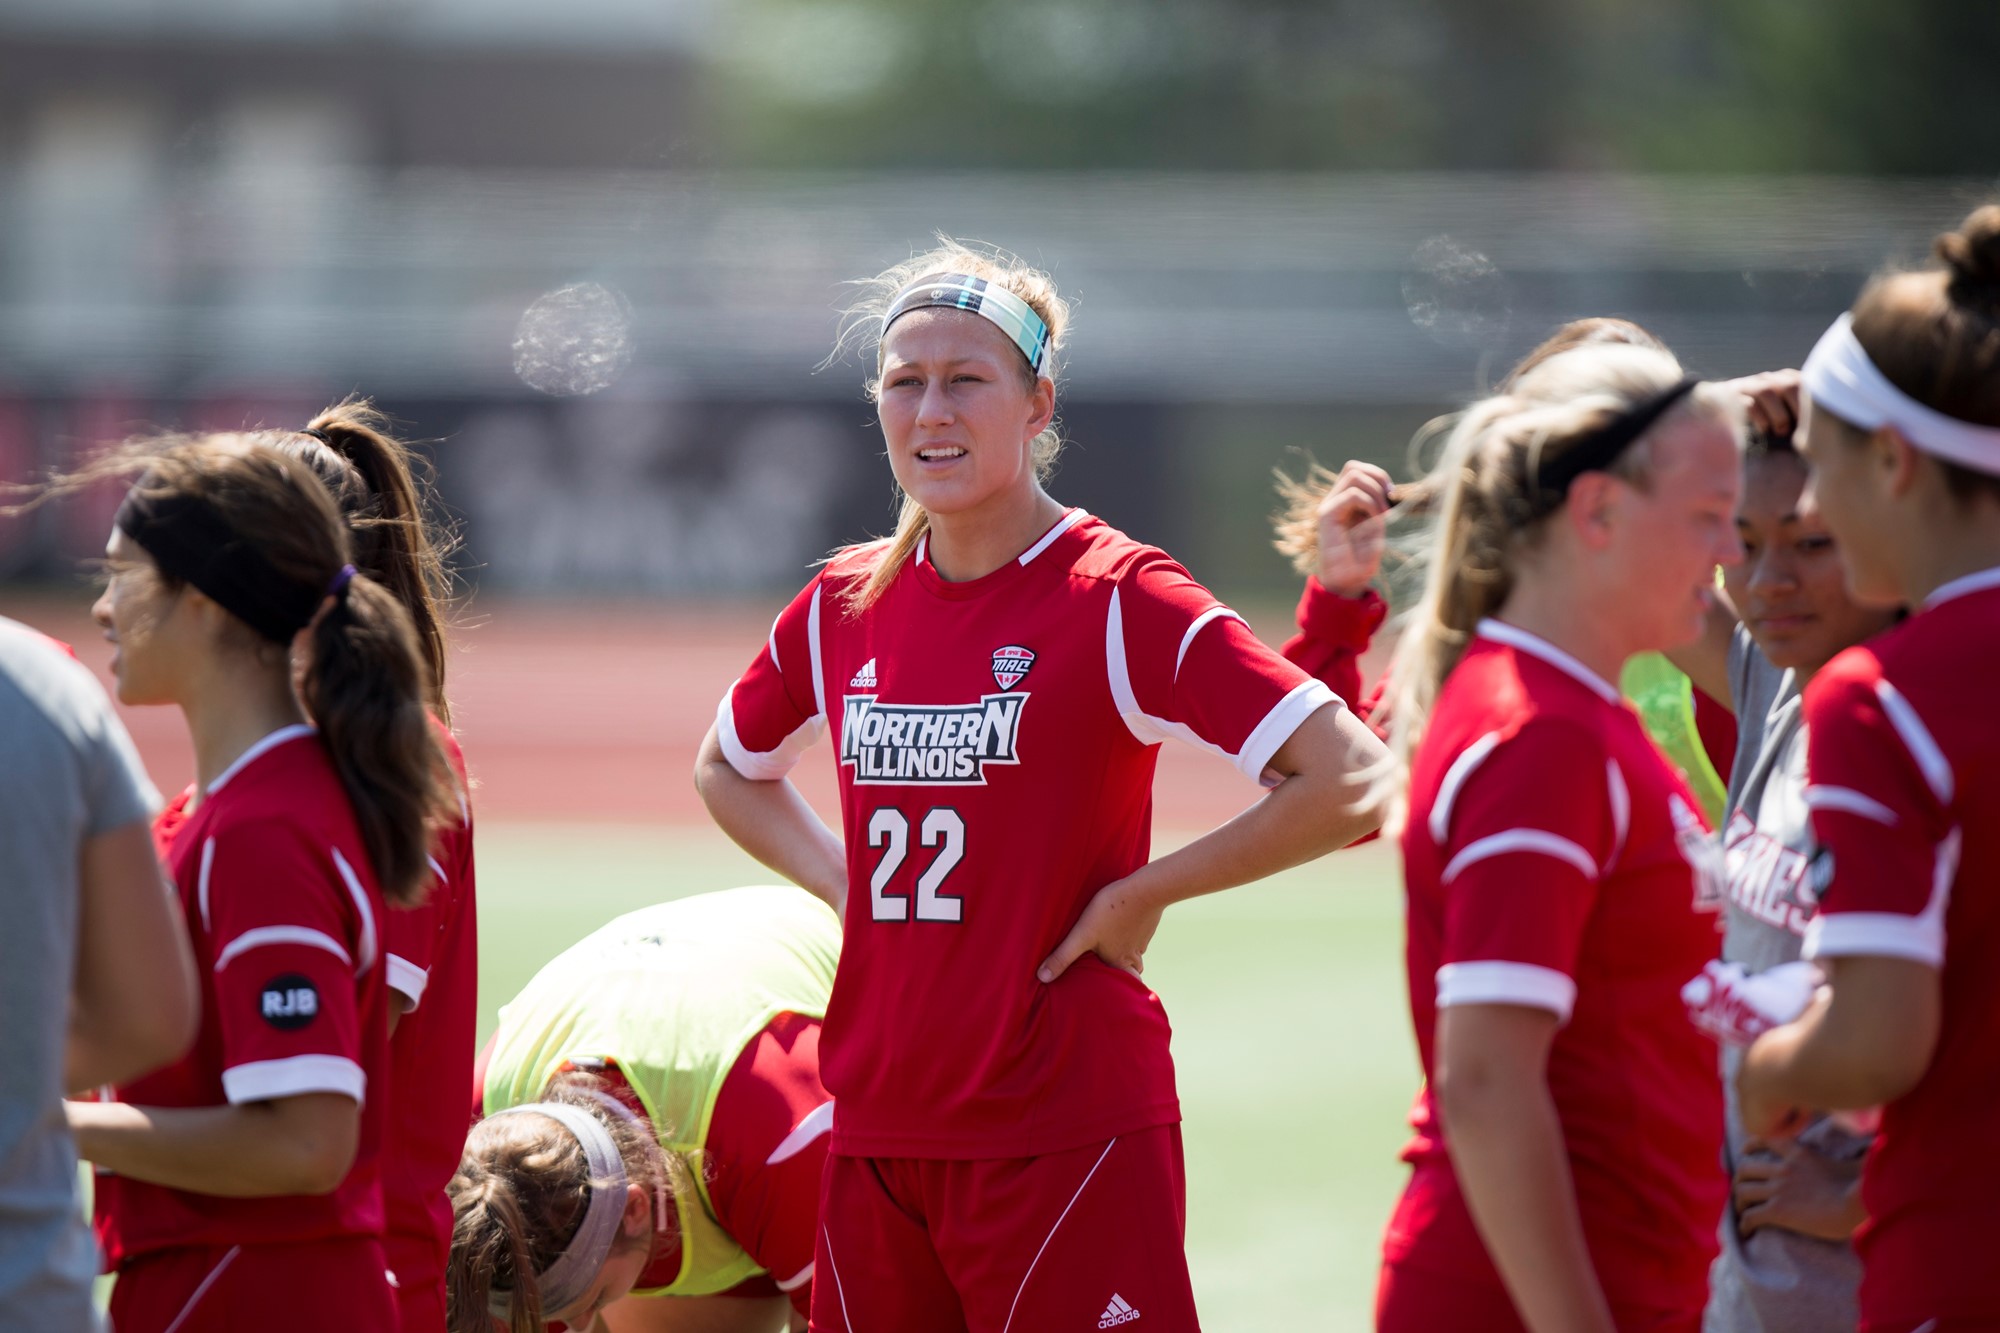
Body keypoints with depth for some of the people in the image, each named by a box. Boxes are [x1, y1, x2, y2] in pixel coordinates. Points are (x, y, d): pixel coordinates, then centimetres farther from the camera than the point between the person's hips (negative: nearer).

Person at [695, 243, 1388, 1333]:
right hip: (879, 1138, 6)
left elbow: (1351, 778, -15)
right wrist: (842, 882, 12)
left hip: (1067, 1134, -6)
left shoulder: (1117, 600, -8)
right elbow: (726, 768, 30)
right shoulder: (843, 607, 9)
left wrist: (1142, 894, -11)